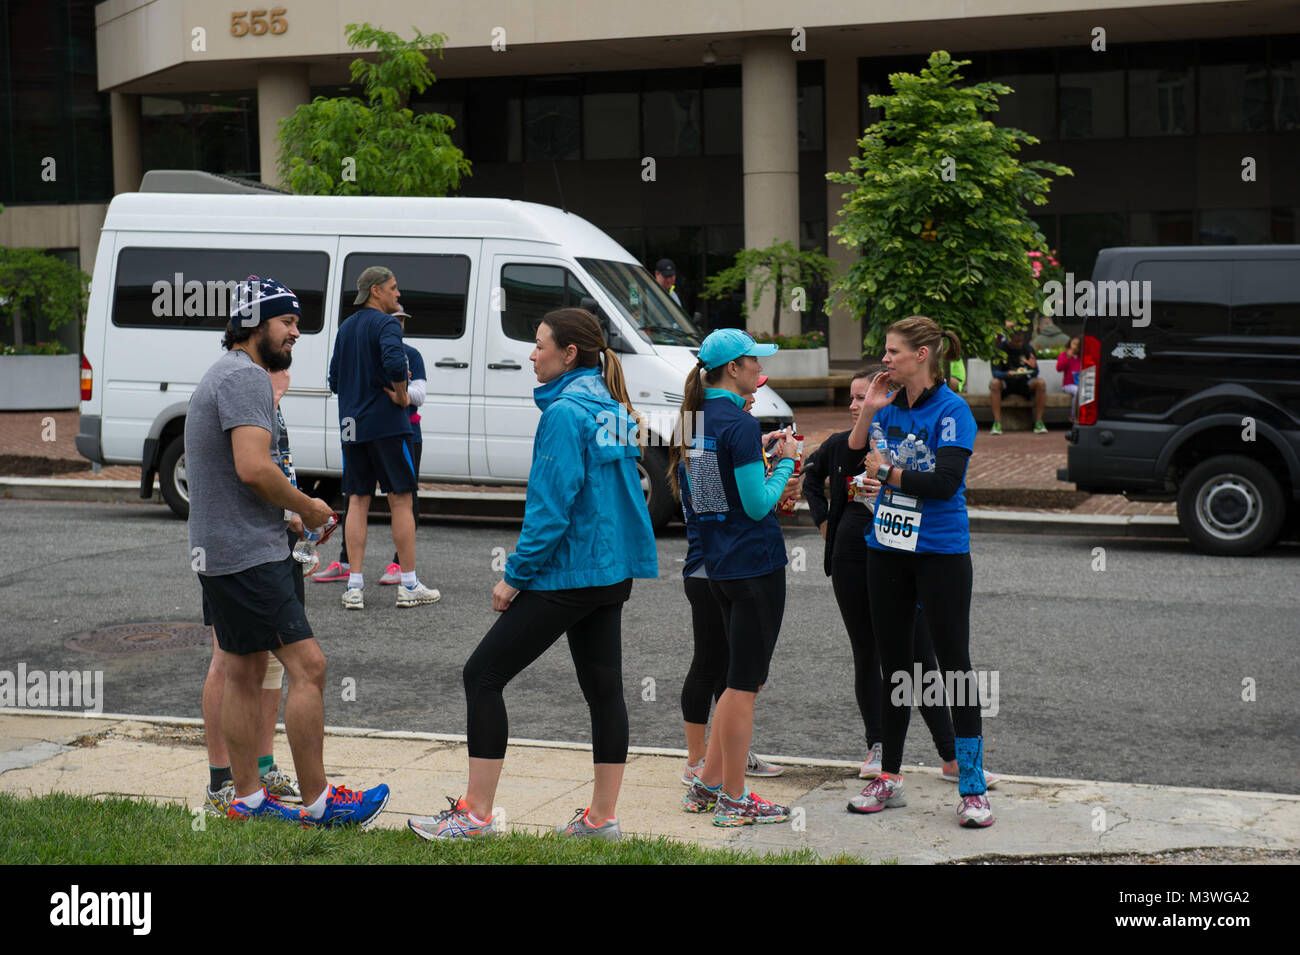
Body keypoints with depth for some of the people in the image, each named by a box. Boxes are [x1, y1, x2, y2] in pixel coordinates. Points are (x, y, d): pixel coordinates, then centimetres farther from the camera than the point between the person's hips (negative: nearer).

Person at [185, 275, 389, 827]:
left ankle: (246, 799, 18)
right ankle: (317, 802, -8)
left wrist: (294, 510, 16)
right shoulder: (246, 377, -14)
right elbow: (253, 468, -25)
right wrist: (308, 507, -10)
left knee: (243, 673, 13)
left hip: (218, 550, 11)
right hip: (248, 554, -11)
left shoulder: (222, 376, 20)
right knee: (307, 666, -10)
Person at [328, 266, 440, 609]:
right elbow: (394, 362, -28)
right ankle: (409, 585, 3)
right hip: (386, 424, -7)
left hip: (352, 426, 7)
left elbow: (335, 379, 19)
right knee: (401, 501, 0)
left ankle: (355, 586, 4)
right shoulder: (386, 324, -9)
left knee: (357, 502, 9)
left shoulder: (345, 327, 15)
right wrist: (401, 395, -14)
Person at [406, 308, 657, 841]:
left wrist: (515, 577, -14)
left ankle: (476, 813, 0)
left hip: (568, 573, -9)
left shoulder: (566, 413, -16)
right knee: (603, 688, 11)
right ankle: (602, 817, 15)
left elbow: (550, 507, -20)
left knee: (483, 676, -2)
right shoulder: (615, 410, 11)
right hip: (613, 573, 9)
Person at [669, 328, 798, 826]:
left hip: (719, 564, 9)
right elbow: (758, 504, -18)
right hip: (755, 563, -9)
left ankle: (707, 784, 22)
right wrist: (785, 461, -5)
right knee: (744, 683, -1)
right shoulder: (739, 423, -17)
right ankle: (733, 800, 6)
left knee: (741, 678, 19)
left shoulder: (697, 416, 8)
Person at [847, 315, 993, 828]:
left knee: (955, 664, -3)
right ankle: (888, 779, 23)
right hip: (887, 551, 6)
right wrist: (868, 409, -3)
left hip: (941, 553, -6)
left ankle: (972, 789, 1)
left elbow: (946, 482, -20)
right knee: (893, 663, 13)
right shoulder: (891, 406, 7)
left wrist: (887, 471, -9)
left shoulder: (952, 410, -12)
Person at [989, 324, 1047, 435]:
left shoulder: (1027, 349, -2)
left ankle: (1038, 422, -23)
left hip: (1024, 382, 2)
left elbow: (1035, 373, -6)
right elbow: (995, 372, -16)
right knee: (994, 383, -34)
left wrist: (1033, 367, -31)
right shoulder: (1000, 348, -8)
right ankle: (997, 423, -35)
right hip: (1006, 384, -2)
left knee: (1041, 383, -27)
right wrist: (1007, 375, -38)